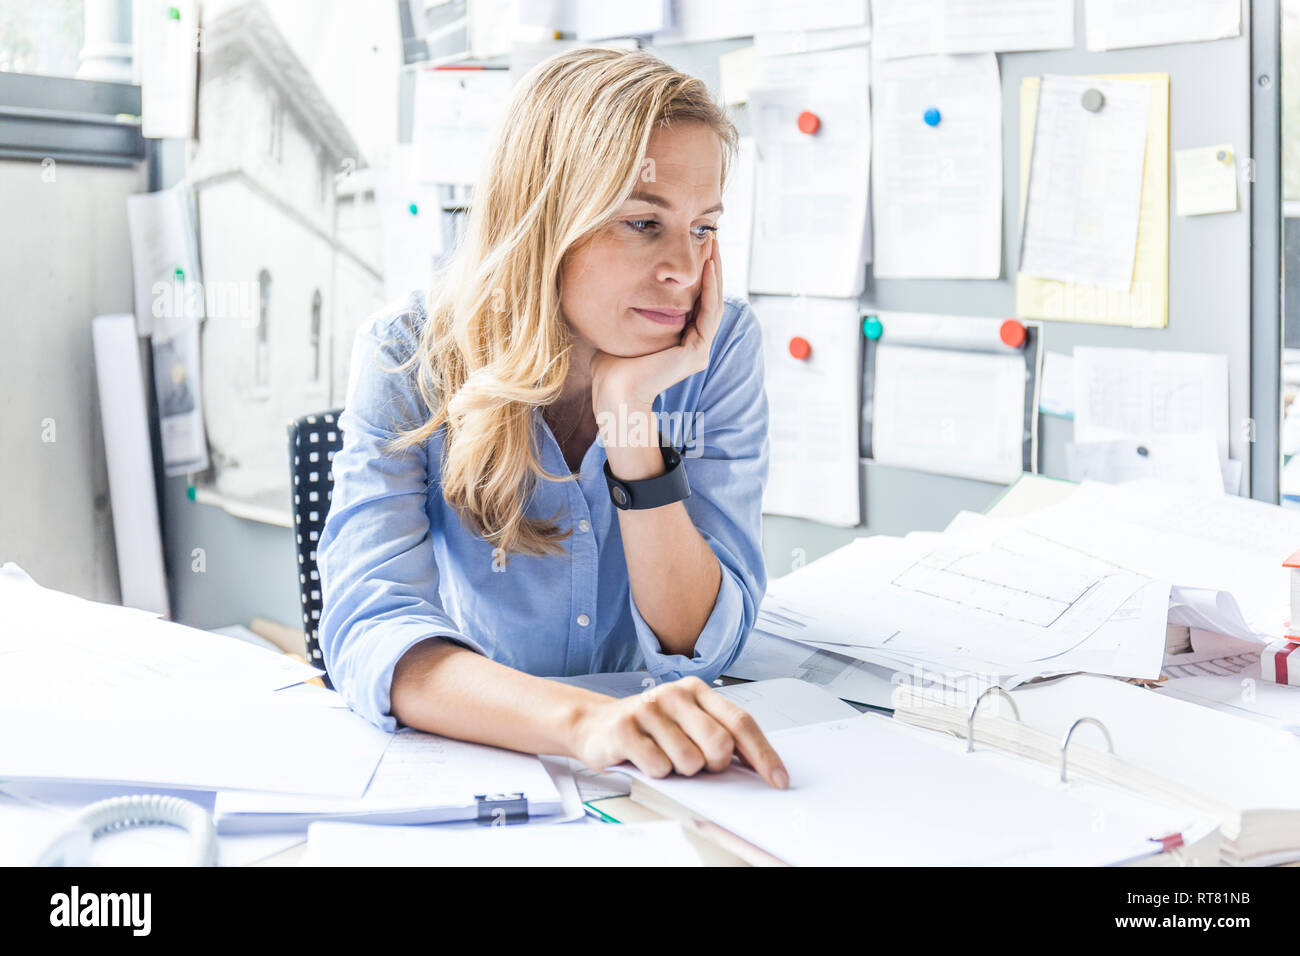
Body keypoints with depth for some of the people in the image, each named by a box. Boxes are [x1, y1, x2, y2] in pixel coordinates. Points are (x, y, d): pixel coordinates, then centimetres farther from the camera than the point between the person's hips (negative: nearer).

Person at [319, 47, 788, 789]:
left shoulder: (722, 347, -8)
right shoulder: (406, 360, -12)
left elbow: (700, 647, -11)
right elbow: (370, 630, -24)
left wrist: (629, 412, -22)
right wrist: (583, 720, -40)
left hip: (668, 779, 0)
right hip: (470, 771, 0)